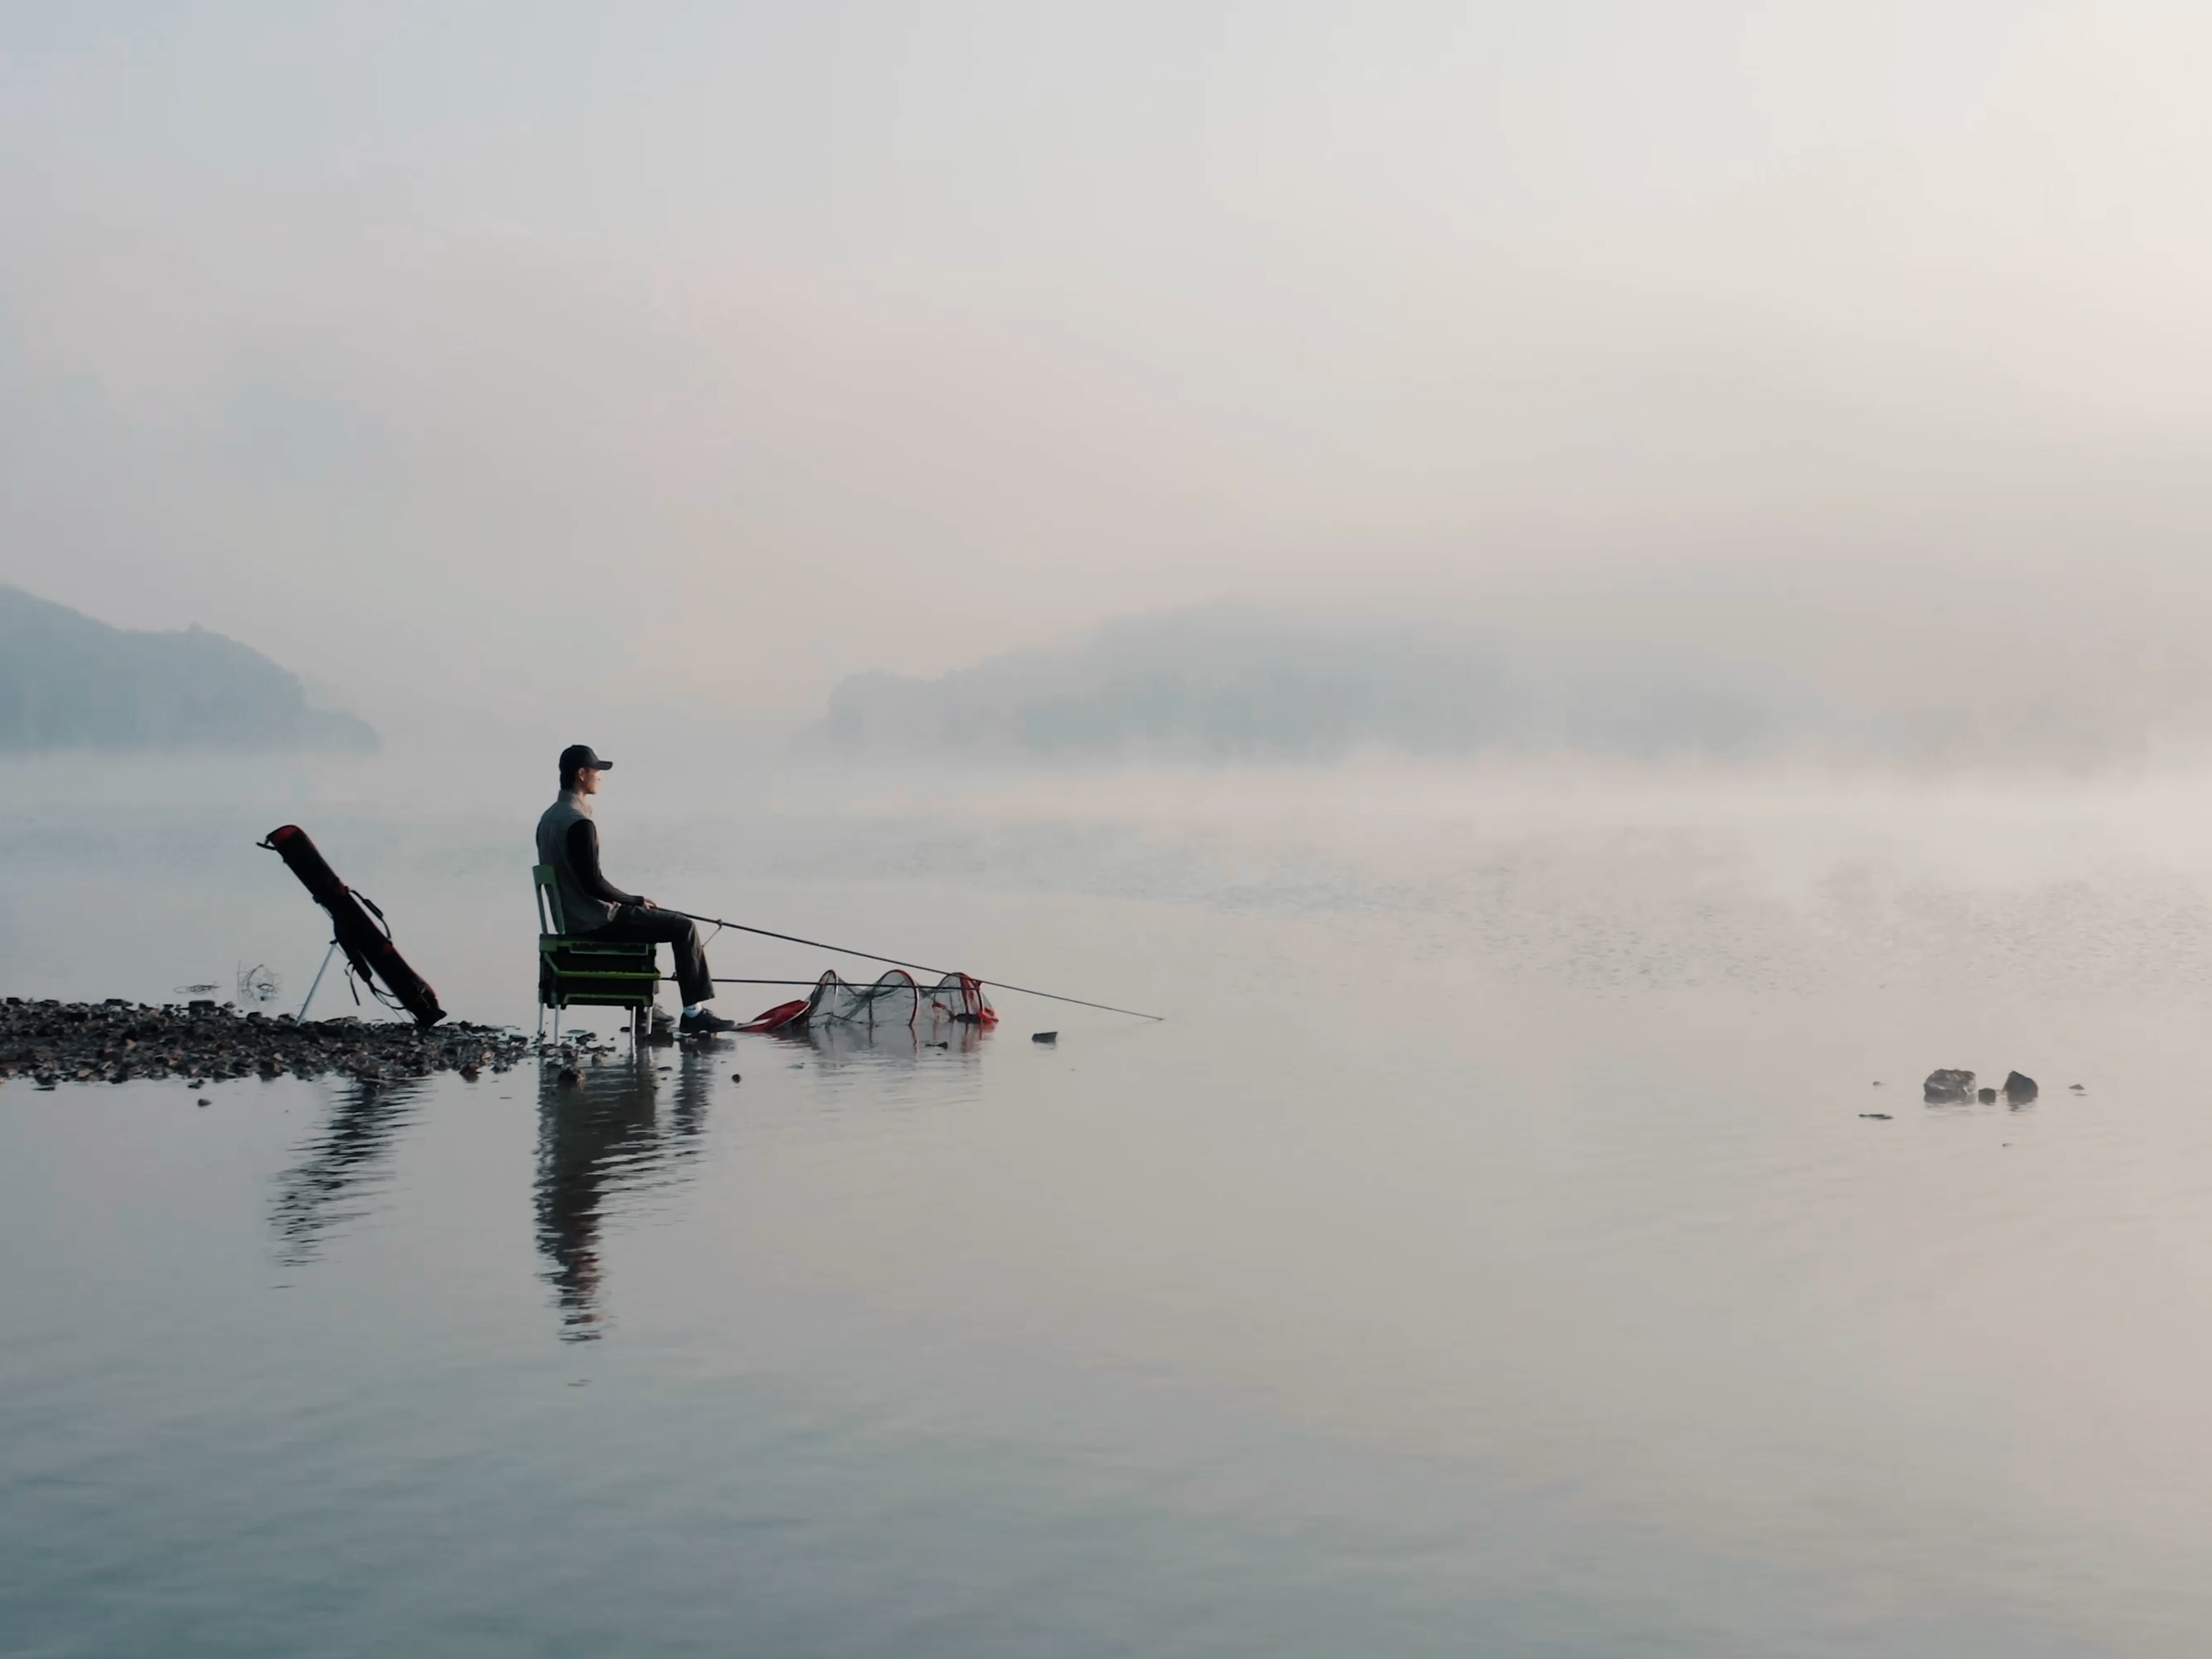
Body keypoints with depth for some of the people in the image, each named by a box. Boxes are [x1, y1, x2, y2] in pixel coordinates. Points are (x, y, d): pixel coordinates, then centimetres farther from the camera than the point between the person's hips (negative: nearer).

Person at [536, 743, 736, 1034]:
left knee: (642, 918, 33)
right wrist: (636, 900, -8)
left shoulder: (549, 818, 10)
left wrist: (631, 901, 17)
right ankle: (694, 1012, -2)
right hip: (595, 922, -10)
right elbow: (593, 883, -23)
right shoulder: (579, 823, -21)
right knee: (684, 927, -5)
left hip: (571, 918, 10)